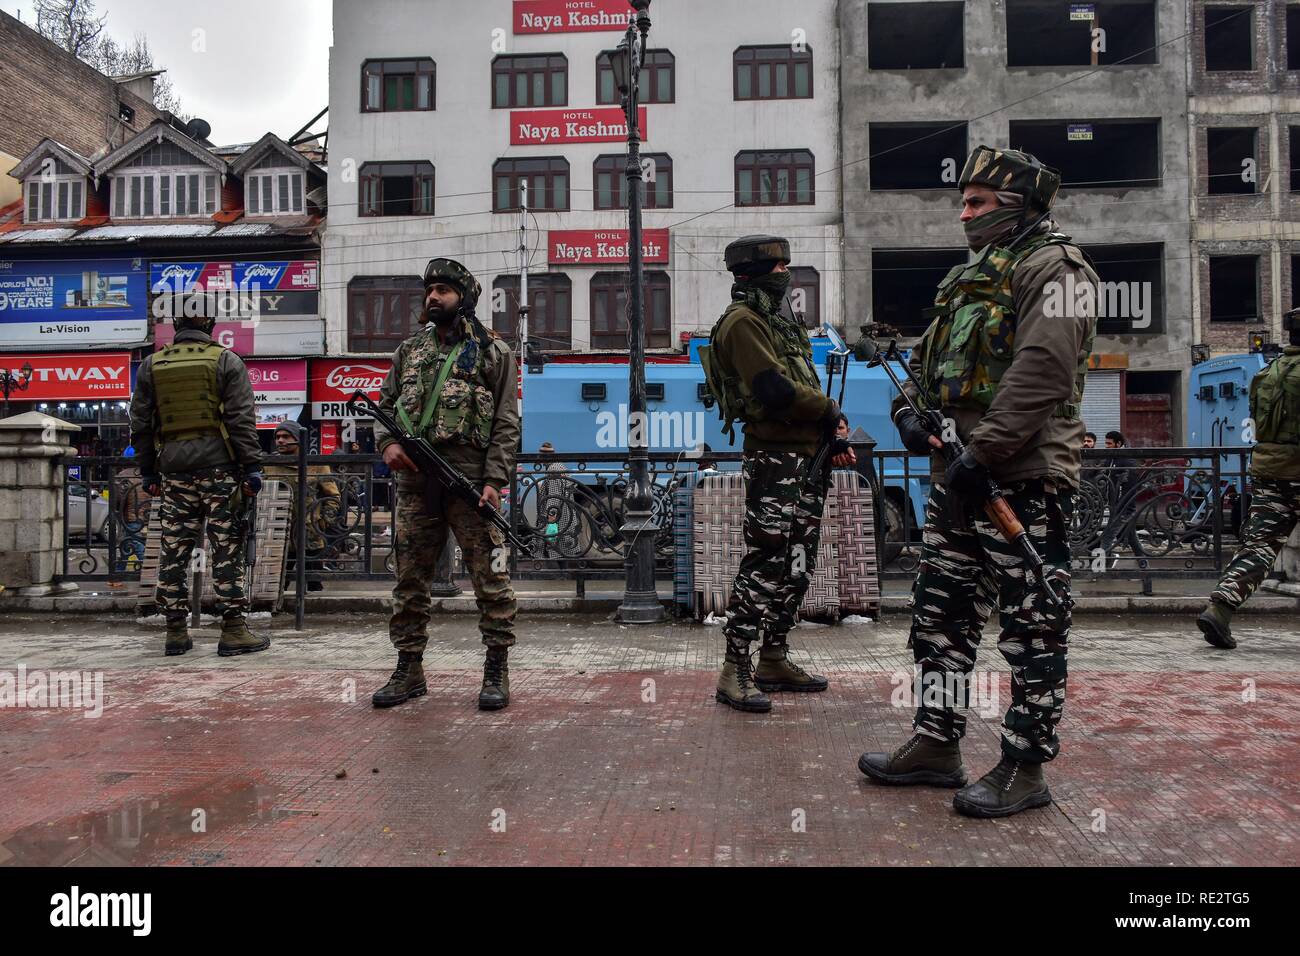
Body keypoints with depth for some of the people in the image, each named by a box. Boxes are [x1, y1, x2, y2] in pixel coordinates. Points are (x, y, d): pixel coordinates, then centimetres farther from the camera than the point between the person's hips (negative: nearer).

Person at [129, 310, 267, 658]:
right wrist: (252, 467, -5)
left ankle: (176, 632, 13)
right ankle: (233, 631, -1)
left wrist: (147, 472, 20)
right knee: (227, 549, -2)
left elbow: (141, 424, 13)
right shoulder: (226, 361, 0)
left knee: (174, 551, 7)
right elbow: (241, 420, -6)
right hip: (219, 467, -3)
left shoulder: (151, 365, 11)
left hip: (174, 471, 4)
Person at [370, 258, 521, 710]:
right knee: (410, 579, 9)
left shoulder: (493, 352, 5)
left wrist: (494, 480, -11)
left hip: (470, 481, -4)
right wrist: (387, 443, -3)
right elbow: (385, 404, 19)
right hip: (414, 481, 4)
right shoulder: (409, 349, 17)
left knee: (490, 577, -2)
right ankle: (409, 669, 19)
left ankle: (497, 670, 8)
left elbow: (506, 423, -1)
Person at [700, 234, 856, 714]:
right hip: (775, 458, -10)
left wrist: (833, 438, 12)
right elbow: (775, 389, -19)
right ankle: (735, 672, -5)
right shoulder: (743, 321, -9)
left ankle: (773, 660, 21)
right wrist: (830, 411, -6)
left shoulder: (778, 321, 22)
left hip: (807, 457, 10)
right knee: (764, 565, -10)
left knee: (797, 567, 12)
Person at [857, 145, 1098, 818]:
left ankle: (1025, 768, 9)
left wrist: (983, 454, -23)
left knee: (1031, 626, 0)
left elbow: (1041, 372, -20)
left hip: (1023, 478, -9)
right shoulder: (968, 278, 21)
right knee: (939, 614, 13)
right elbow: (927, 358, 21)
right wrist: (910, 410, 0)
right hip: (957, 477, 9)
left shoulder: (1053, 269, -7)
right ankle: (936, 745, 24)